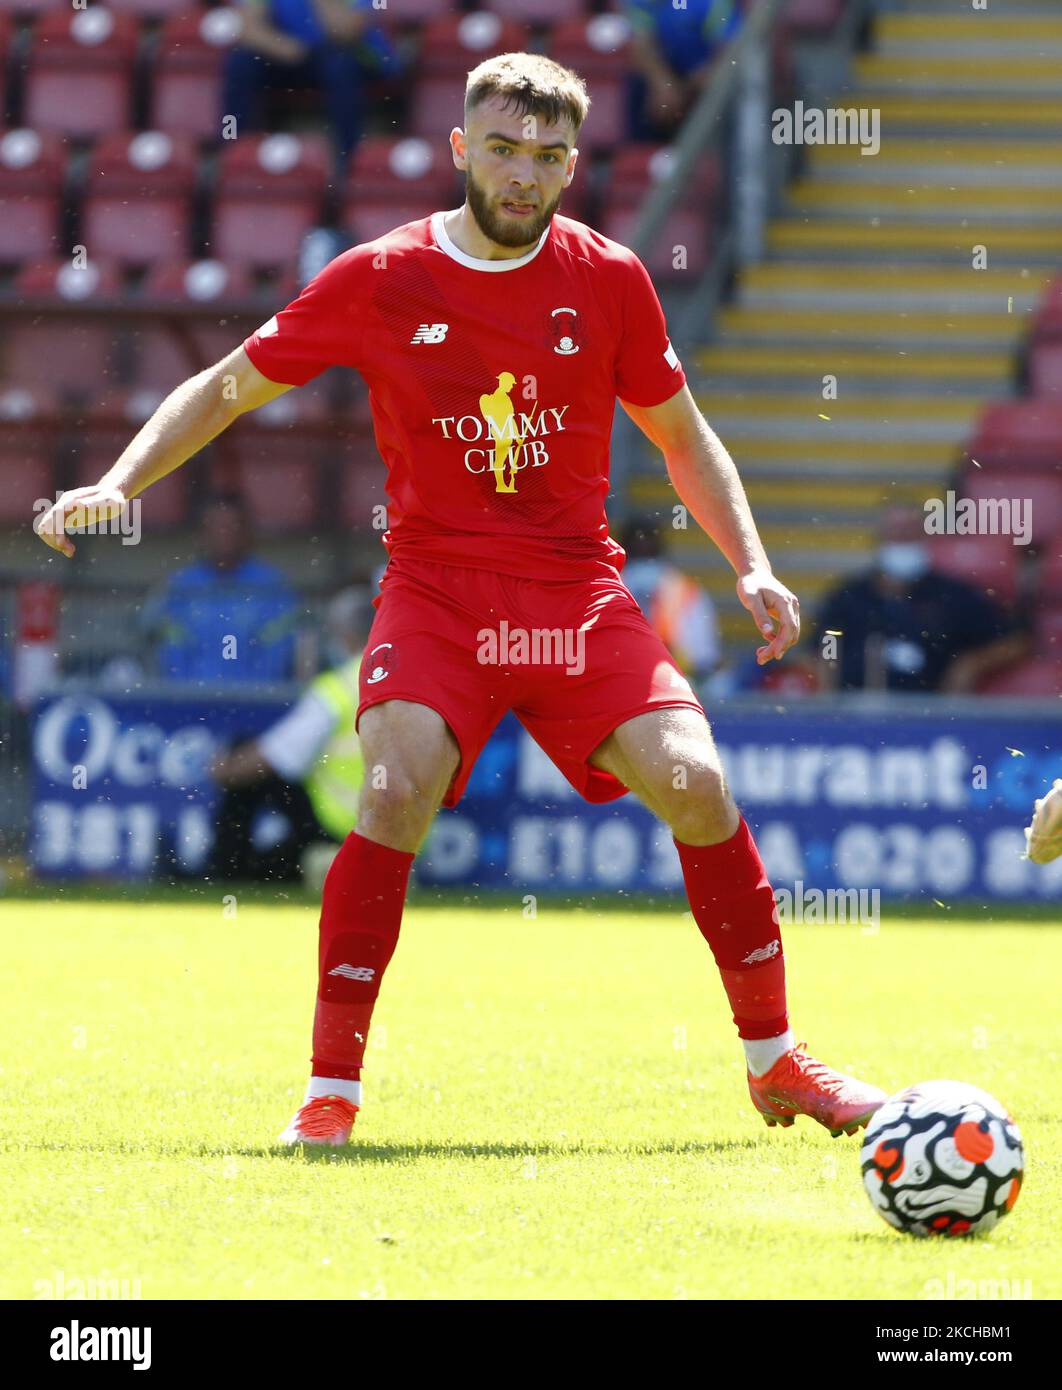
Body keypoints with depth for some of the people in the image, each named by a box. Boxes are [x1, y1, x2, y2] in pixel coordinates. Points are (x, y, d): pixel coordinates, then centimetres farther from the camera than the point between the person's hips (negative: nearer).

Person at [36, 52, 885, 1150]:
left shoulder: (609, 280, 2)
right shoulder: (378, 280, -2)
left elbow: (683, 437, 15)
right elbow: (228, 387, 9)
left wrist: (751, 567, 4)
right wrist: (115, 486, -3)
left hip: (579, 591, 1)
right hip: (436, 588, -1)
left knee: (693, 780, -15)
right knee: (399, 789, -26)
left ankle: (775, 1063, 3)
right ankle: (331, 1090, -15)